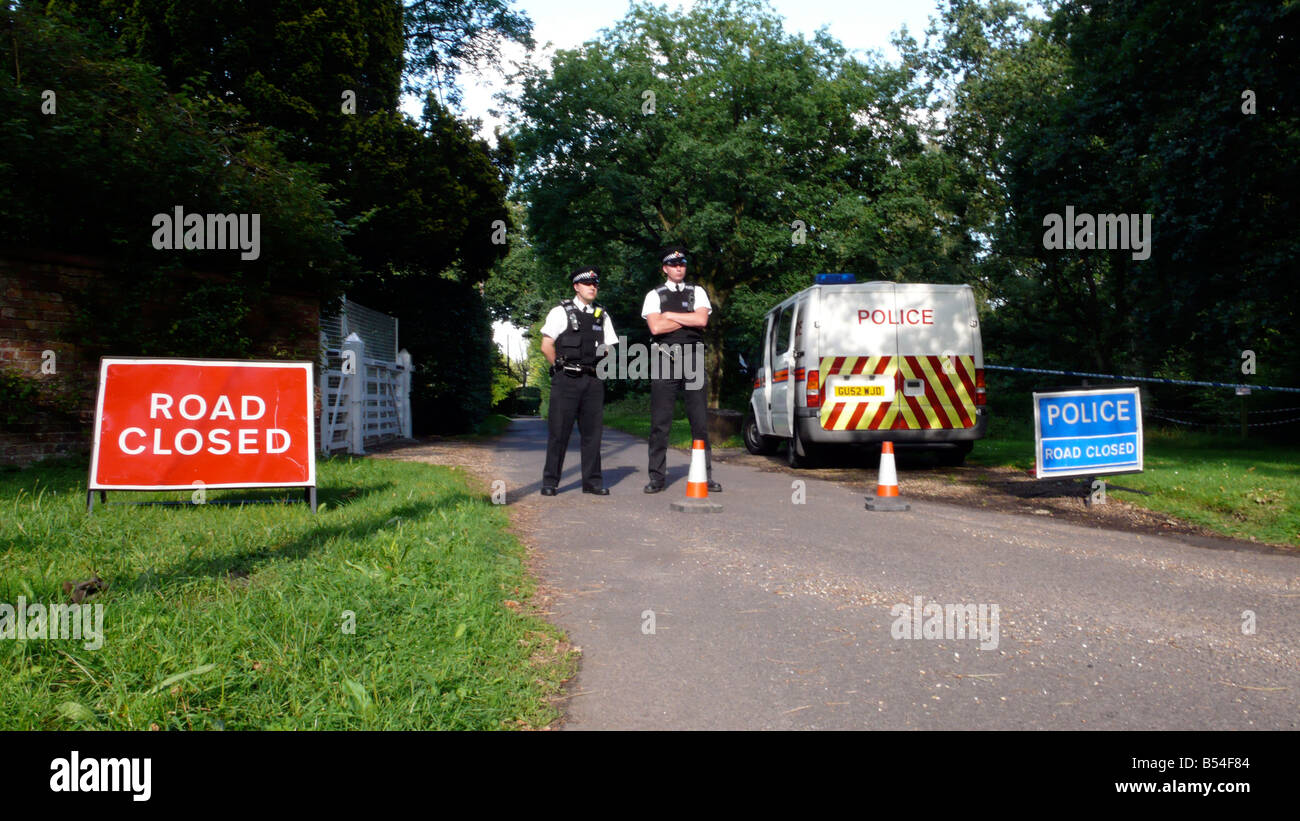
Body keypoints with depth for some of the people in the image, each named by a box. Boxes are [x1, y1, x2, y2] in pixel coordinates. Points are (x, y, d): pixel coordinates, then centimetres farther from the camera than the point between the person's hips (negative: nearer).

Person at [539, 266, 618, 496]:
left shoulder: (601, 316, 16)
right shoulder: (561, 312, 2)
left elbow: (609, 348, 20)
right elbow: (546, 346, -3)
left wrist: (596, 369, 11)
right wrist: (561, 367, 1)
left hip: (593, 380, 4)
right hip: (566, 381, -4)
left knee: (592, 431, 5)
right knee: (558, 431, -3)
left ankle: (592, 481, 11)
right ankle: (550, 481, 5)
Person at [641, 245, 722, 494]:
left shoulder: (697, 292, 13)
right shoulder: (654, 295, 9)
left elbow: (702, 320, -4)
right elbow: (656, 327, -7)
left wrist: (671, 315, -2)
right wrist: (688, 319, -2)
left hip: (693, 360, 1)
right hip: (664, 361, -1)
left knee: (700, 421, 2)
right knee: (660, 422, 0)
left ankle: (705, 475, 8)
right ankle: (657, 477, 7)